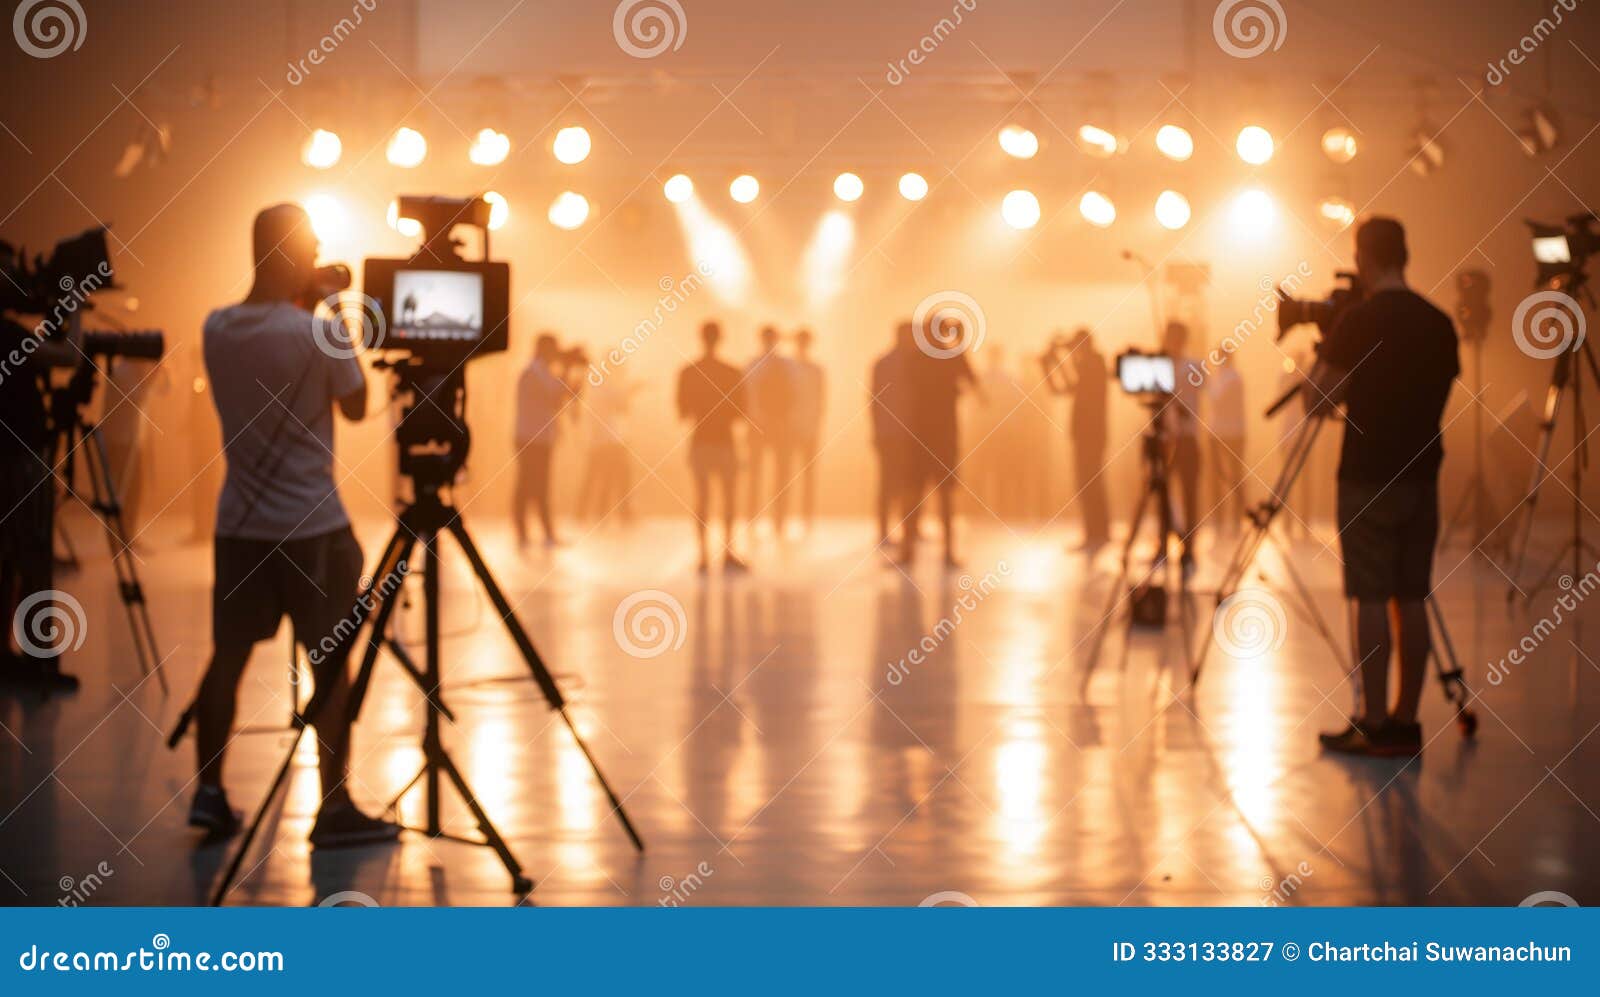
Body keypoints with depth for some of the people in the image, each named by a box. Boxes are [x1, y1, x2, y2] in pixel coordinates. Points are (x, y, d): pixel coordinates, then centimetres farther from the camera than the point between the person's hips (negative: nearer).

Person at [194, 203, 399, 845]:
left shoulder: (217, 329, 2)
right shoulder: (319, 333, -13)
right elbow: (356, 406, 0)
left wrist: (305, 310, 14)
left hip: (238, 523, 5)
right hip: (312, 527, -5)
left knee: (228, 656, 12)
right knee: (332, 664, 2)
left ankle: (209, 792, 12)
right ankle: (334, 810, 4)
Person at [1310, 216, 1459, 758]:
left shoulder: (1357, 323, -12)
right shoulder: (1440, 323, 7)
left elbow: (1318, 399, -10)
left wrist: (1320, 358, 6)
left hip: (1368, 479, -6)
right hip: (1422, 475, 6)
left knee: (1372, 600, -3)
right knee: (1412, 599, 8)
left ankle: (1374, 726, -2)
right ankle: (1406, 720, 12)